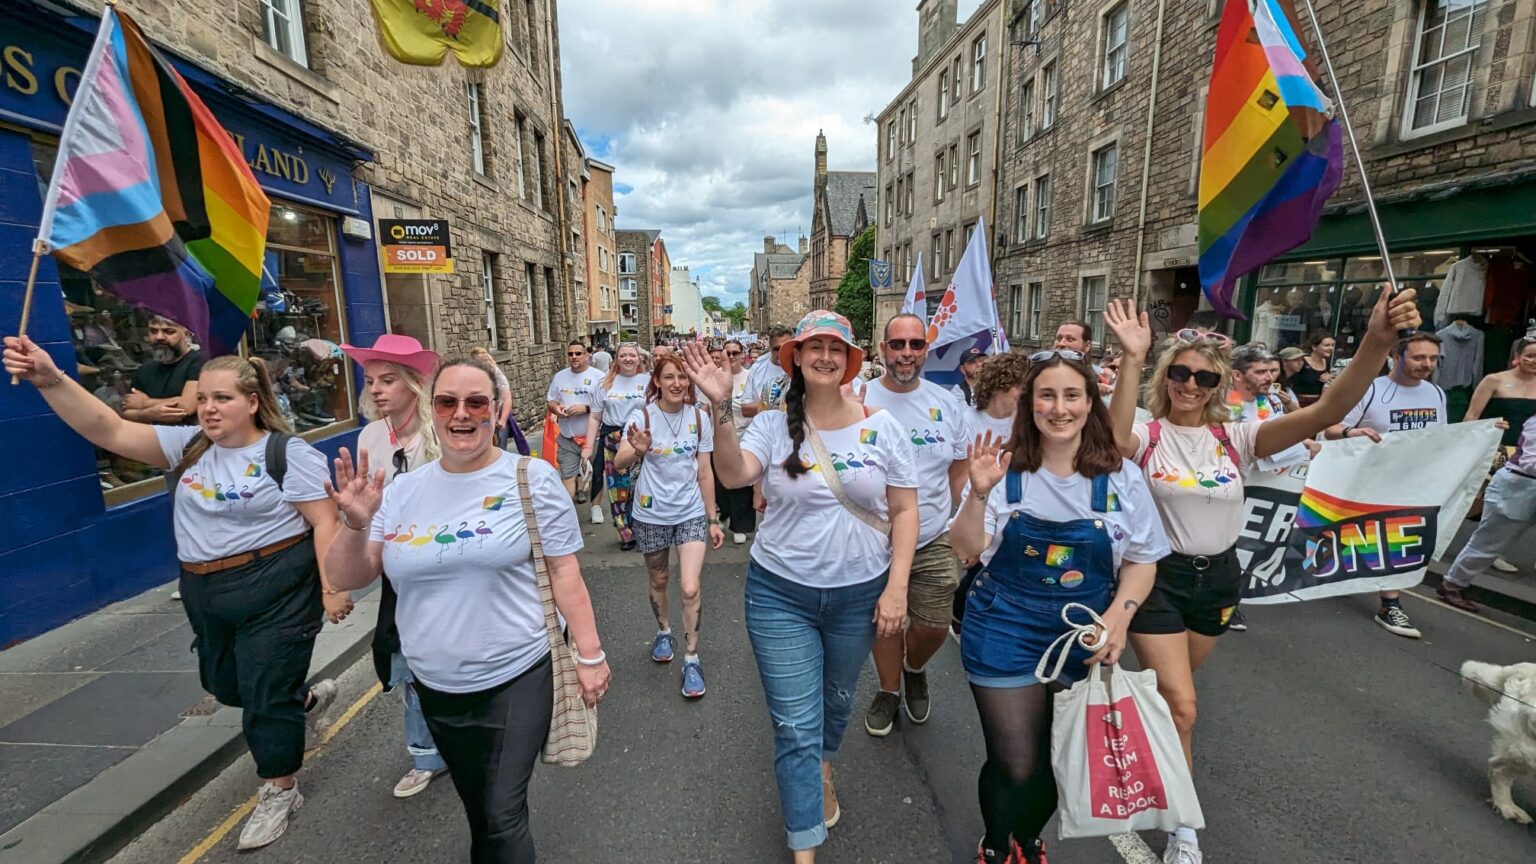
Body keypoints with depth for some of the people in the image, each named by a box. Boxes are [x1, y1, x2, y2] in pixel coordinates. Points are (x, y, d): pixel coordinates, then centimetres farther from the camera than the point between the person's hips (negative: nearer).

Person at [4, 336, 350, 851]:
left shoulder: (286, 453, -14)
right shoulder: (187, 446, 5)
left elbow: (324, 522, -17)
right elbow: (111, 431, -6)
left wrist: (333, 588, -21)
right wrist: (50, 380, -20)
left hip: (275, 592, -7)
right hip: (205, 595, 8)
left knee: (266, 694, 3)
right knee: (226, 685, 23)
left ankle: (279, 792, 24)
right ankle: (307, 699, 50)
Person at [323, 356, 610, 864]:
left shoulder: (531, 478, -11)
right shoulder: (403, 491, 0)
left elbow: (564, 572, -10)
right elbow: (347, 579, 1)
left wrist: (589, 655, -10)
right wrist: (355, 524, -18)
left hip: (515, 678, -4)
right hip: (435, 686, 5)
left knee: (503, 816, 2)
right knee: (476, 811, 23)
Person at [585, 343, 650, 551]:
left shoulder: (648, 381, 3)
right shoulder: (606, 383, 10)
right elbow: (595, 417, 9)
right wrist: (588, 446, 2)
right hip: (612, 442, 3)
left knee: (639, 488, -5)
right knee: (618, 489, 6)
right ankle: (626, 534, 19)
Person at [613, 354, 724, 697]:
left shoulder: (699, 418, -4)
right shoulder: (643, 416, -11)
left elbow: (705, 472, 2)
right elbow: (619, 463, -24)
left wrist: (712, 519, 4)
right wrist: (637, 451, -47)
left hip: (691, 513, 1)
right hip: (651, 514, 0)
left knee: (690, 588, -8)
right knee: (658, 581, 17)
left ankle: (692, 659, 10)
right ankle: (663, 631, 45)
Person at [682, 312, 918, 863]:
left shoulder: (880, 426, -6)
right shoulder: (773, 425, -9)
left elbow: (904, 510, -3)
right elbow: (734, 475, -25)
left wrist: (896, 587, -8)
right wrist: (720, 408, -38)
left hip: (860, 593, 2)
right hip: (781, 593, -2)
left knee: (837, 698, 26)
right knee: (795, 726, 6)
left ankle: (823, 770, 60)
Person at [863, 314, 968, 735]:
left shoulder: (947, 403, 0)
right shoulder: (859, 401, -9)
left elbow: (959, 474, 6)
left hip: (935, 541, 2)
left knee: (934, 626, 11)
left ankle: (914, 669, 44)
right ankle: (888, 689, 41)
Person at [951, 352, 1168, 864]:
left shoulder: (1121, 477, -4)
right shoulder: (1004, 468, -9)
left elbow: (1142, 559, 3)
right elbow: (967, 550, -11)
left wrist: (1119, 615, -13)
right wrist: (979, 495, -27)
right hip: (1005, 629, -2)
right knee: (1014, 764, 5)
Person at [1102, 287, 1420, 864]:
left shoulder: (1235, 438, -4)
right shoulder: (1147, 436, -12)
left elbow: (1325, 412, -16)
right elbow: (1115, 439, -37)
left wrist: (1378, 342, -31)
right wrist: (1132, 358, -45)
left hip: (1218, 578, 4)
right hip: (1157, 576, -4)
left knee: (1172, 689, 23)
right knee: (1180, 707, -4)